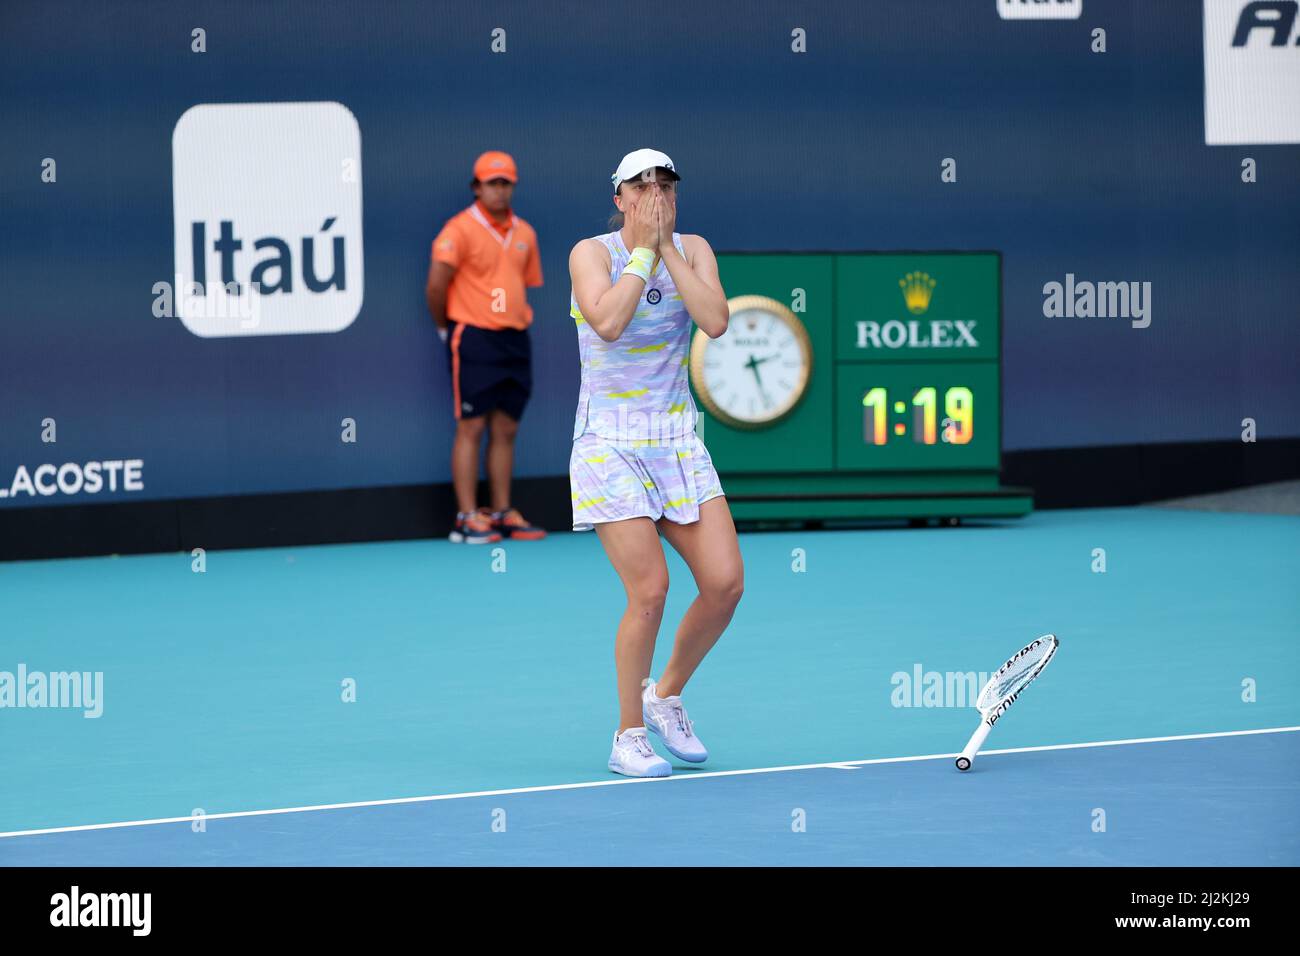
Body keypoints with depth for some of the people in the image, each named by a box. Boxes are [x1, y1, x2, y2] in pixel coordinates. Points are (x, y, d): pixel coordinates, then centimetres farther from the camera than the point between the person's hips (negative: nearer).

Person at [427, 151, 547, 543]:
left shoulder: (524, 234, 12)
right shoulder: (460, 230, -10)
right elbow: (436, 285, -14)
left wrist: (517, 322, 13)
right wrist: (445, 326, -3)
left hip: (515, 341, 6)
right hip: (473, 340, -6)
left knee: (505, 429, 8)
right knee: (471, 427, -6)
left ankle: (502, 514, 13)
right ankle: (468, 518, -6)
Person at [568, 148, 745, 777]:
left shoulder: (692, 249, 4)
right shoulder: (591, 253, -8)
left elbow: (715, 321, -14)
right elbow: (608, 322, -26)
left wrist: (668, 250, -13)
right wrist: (643, 251, -18)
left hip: (678, 441, 5)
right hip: (610, 446, -5)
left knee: (725, 582, -5)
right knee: (649, 591, -13)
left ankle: (666, 695, 19)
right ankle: (629, 738, 2)